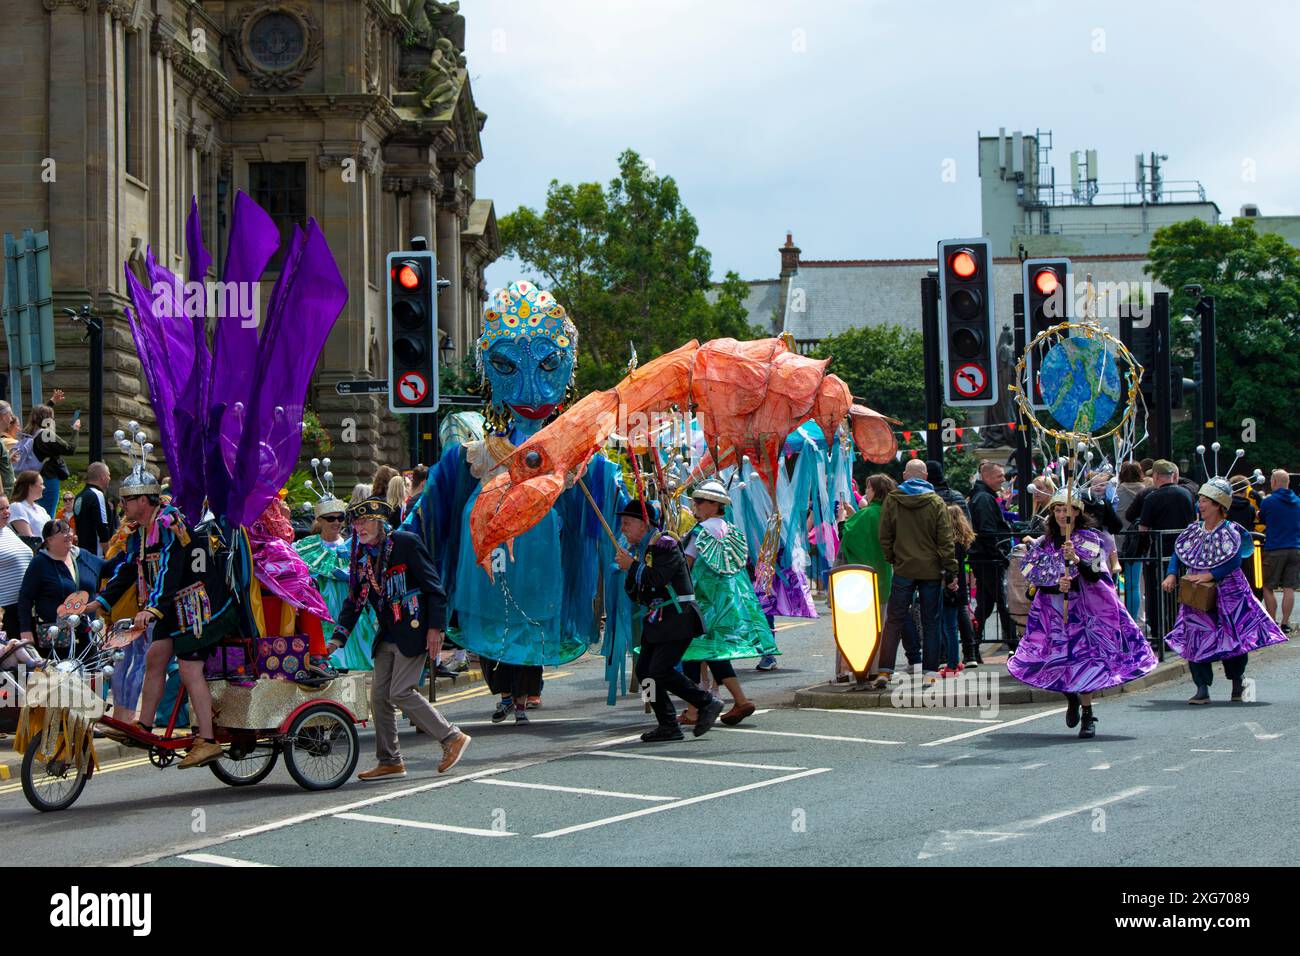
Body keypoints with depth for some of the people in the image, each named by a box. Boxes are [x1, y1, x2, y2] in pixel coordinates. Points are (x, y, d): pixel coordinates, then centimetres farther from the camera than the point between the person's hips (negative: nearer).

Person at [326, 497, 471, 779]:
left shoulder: (405, 543, -9)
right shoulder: (361, 557, 11)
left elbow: (434, 586, -10)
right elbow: (354, 600, 14)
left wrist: (436, 627, -15)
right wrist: (338, 638, 3)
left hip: (413, 630, -7)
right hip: (387, 636, 7)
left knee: (400, 692, -14)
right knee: (379, 696, 4)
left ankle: (452, 737, 0)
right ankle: (389, 762, 13)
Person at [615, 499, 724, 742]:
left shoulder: (665, 545, -11)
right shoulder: (638, 550, 15)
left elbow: (657, 579, -23)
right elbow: (636, 595, 14)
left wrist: (632, 566, -13)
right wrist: (628, 573, -4)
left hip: (678, 619, -9)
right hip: (656, 620, 9)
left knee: (660, 671, -15)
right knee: (643, 670, 2)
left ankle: (707, 703, -2)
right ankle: (668, 726, 6)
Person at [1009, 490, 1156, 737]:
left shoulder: (1089, 539, -2)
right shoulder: (1044, 543, 9)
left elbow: (1094, 576, -14)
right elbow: (1034, 577, 3)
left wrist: (1075, 559, -29)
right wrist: (1057, 586, -14)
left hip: (1084, 608, -3)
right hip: (1053, 609, 3)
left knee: (1084, 658, -11)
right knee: (1055, 658, 0)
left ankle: (1087, 716, -2)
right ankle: (1071, 698, 30)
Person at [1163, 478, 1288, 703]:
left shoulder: (1231, 532, -8)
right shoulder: (1193, 530, 8)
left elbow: (1234, 561, -20)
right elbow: (1178, 554, 7)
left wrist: (1210, 575, -28)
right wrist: (1172, 574, -11)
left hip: (1227, 595, -4)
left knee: (1232, 639, 3)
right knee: (1195, 639, -6)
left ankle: (1238, 679, 29)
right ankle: (1202, 689, -5)